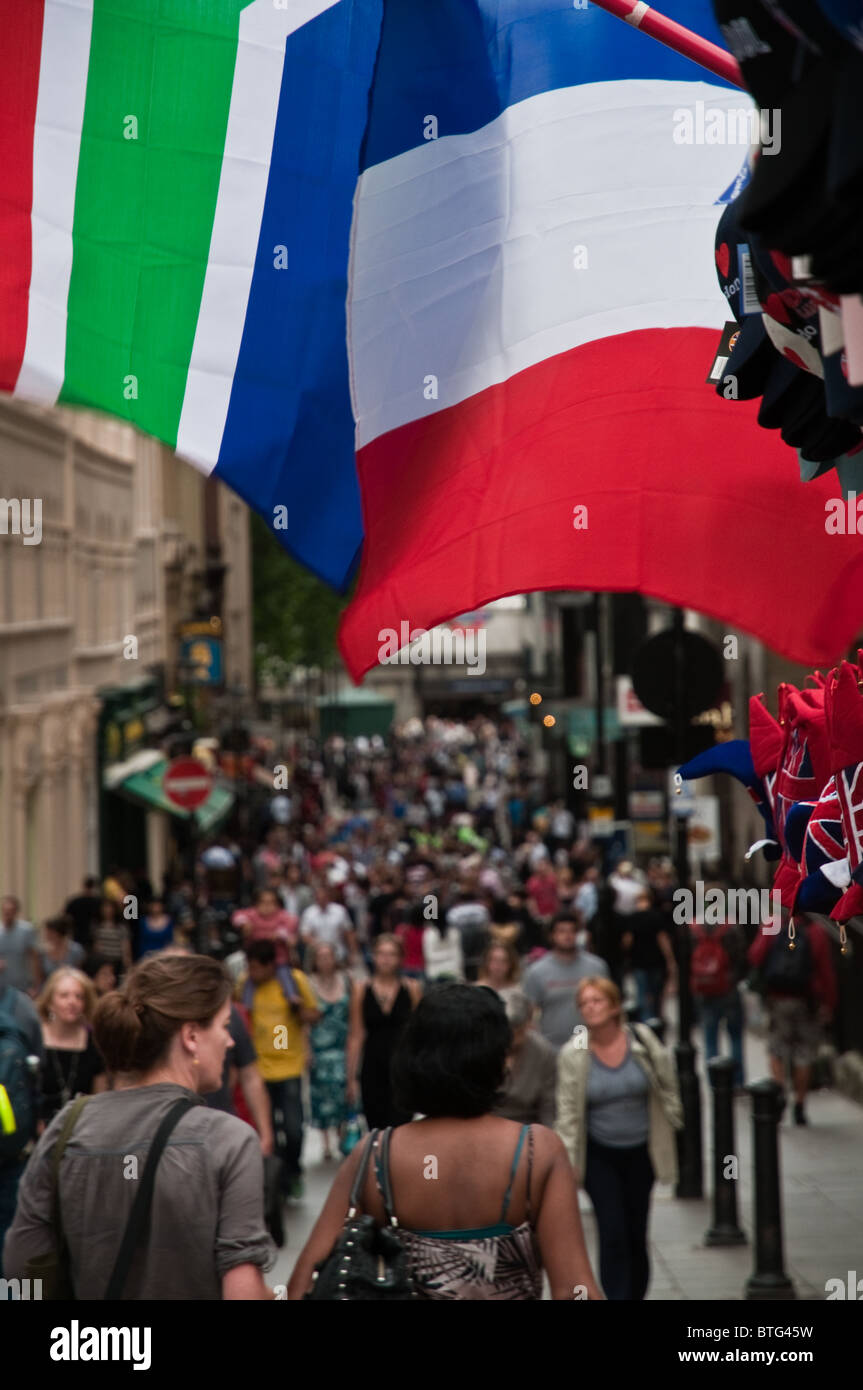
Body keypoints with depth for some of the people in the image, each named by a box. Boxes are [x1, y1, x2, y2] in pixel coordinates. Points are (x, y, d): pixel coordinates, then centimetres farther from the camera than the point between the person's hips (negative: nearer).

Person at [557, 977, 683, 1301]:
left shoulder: (643, 1041, -6)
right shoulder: (573, 1055, -7)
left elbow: (667, 1089, 6)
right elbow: (568, 1112, -5)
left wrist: (673, 1124, 7)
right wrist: (569, 1160, -8)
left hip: (640, 1152, 2)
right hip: (599, 1155, -2)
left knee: (636, 1233, 8)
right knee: (612, 1234, -9)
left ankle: (636, 1294, 23)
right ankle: (616, 1296, -8)